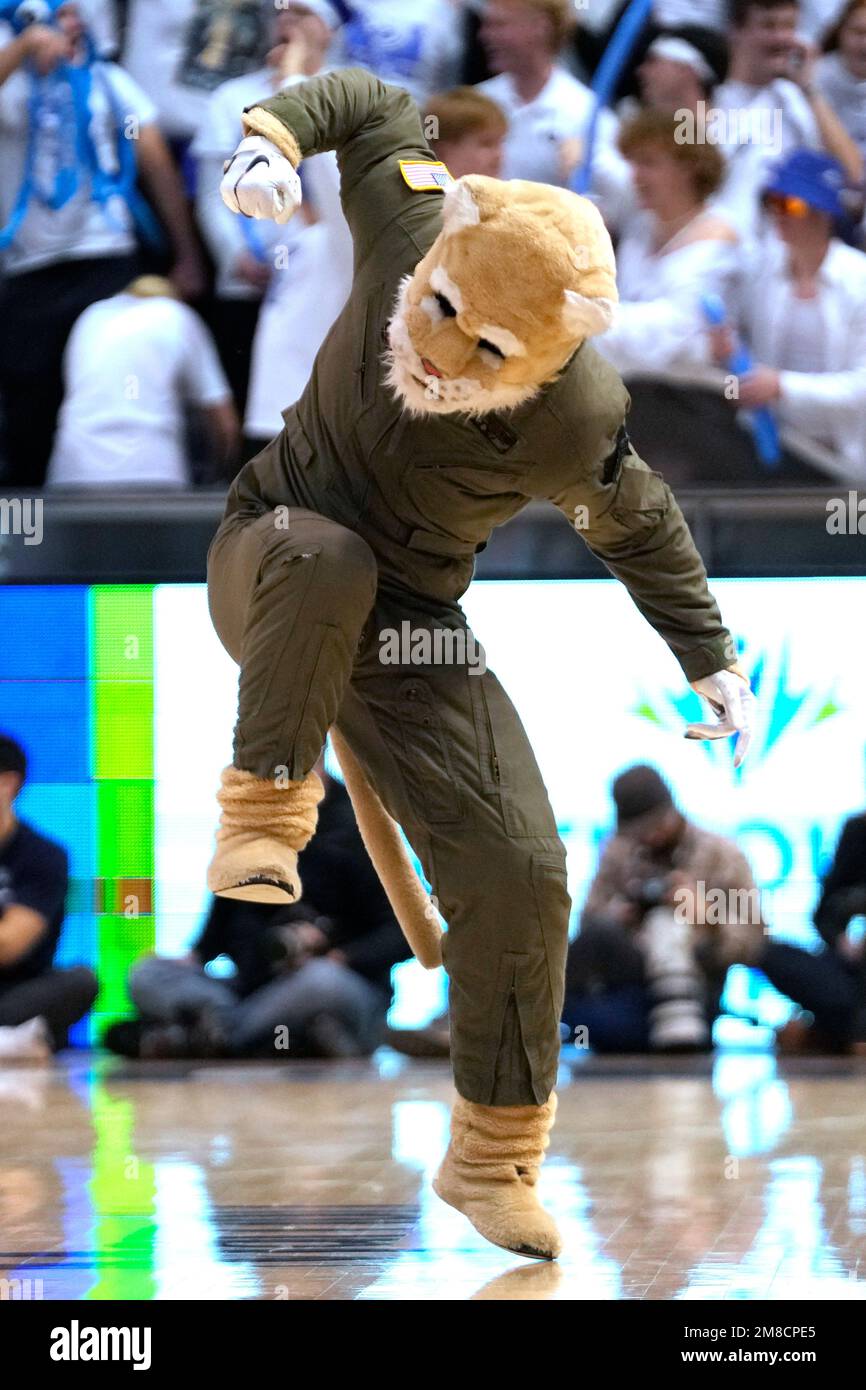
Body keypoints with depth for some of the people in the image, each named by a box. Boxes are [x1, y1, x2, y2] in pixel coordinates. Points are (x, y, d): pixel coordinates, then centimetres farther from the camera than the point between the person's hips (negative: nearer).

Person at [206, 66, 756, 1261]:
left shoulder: (570, 425, -25)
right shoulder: (410, 219, -23)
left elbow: (640, 530, -4)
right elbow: (374, 103, -3)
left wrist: (711, 660, 1)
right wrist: (273, 135, -20)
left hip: (406, 626, 0)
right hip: (268, 567, 0)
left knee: (519, 874, -9)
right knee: (325, 559, -39)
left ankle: (493, 1159, 9)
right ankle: (264, 822, -20)